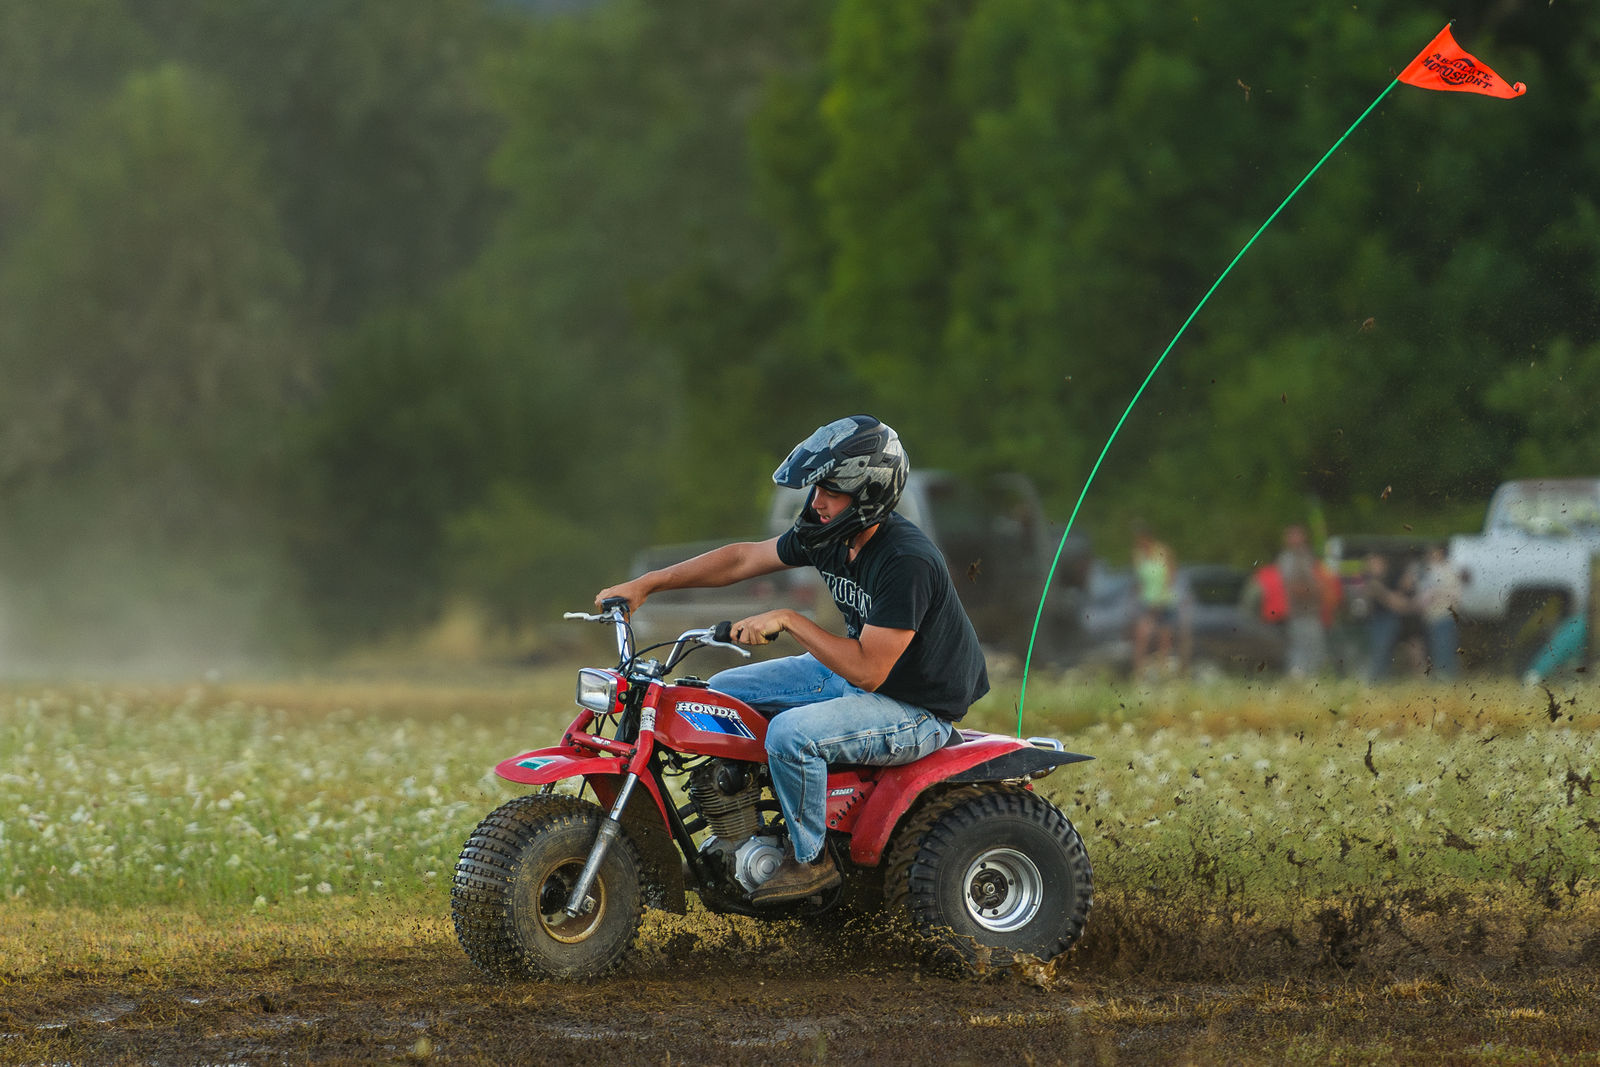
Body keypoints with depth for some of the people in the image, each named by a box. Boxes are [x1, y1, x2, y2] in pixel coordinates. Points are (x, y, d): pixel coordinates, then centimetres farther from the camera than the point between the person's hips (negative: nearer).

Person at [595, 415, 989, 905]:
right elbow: (744, 557, 8)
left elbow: (868, 671, -32)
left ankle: (812, 859, -9)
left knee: (791, 734, -32)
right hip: (857, 673, 10)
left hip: (917, 708, -10)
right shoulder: (831, 535, -3)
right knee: (722, 691, 8)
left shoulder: (907, 561, -30)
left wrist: (788, 621, -30)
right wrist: (647, 584, 4)